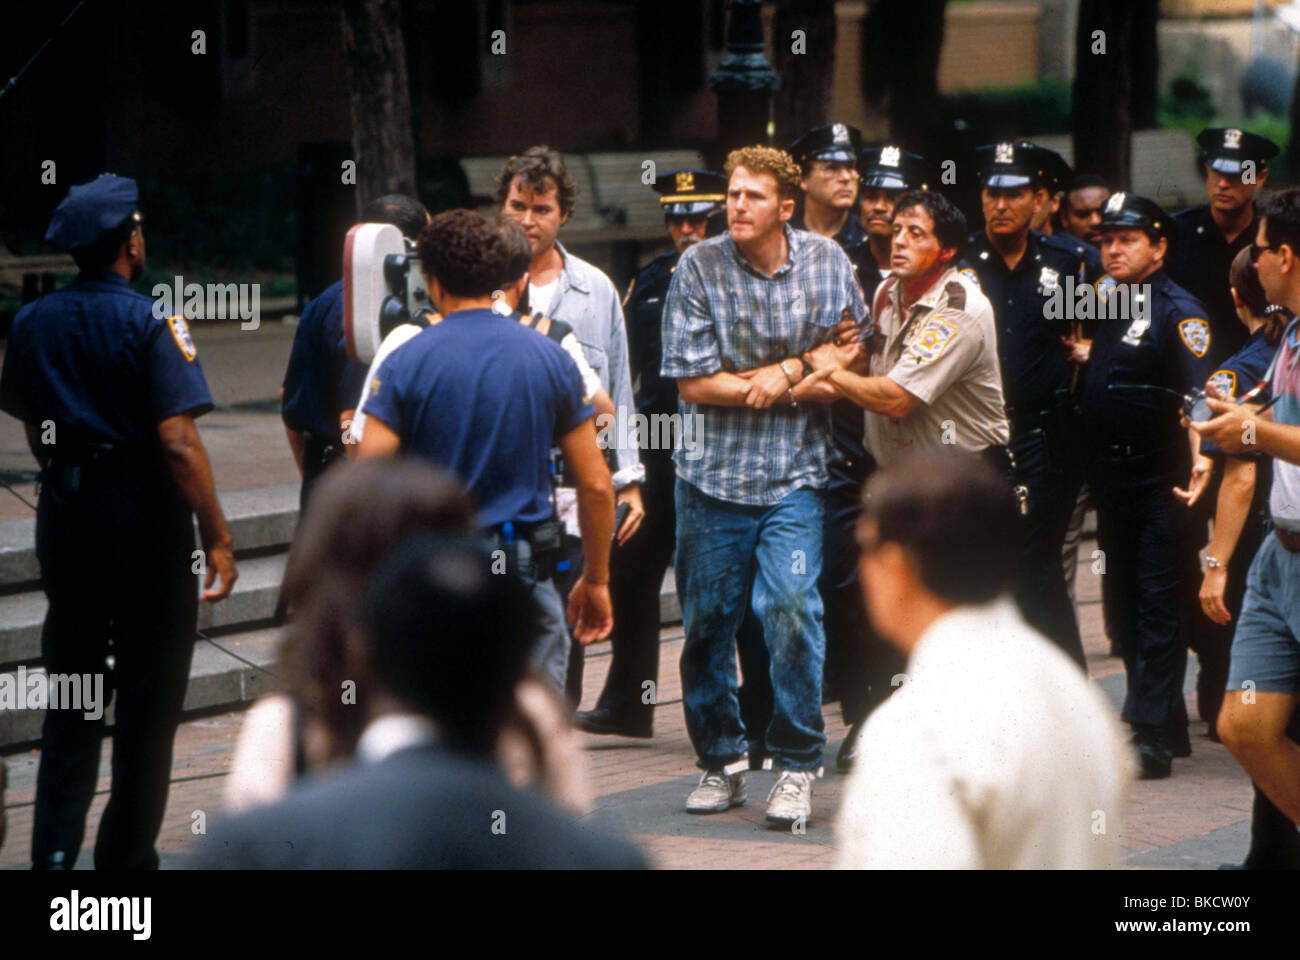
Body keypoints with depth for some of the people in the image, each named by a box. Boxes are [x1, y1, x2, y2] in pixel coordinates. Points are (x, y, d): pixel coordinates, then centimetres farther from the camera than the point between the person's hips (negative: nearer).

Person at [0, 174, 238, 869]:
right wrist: (217, 538, -16)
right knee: (149, 693, 5)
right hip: (144, 512, -5)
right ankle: (126, 856, 9)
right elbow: (177, 441, -19)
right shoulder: (149, 325, -14)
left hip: (65, 512, 5)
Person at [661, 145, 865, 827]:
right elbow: (693, 384, -7)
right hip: (713, 472, 0)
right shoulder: (698, 267, -3)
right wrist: (799, 378, -6)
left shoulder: (827, 262, 4)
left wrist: (781, 374, -10)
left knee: (790, 606, -14)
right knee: (708, 620, 5)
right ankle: (721, 759, 23)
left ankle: (797, 767, -3)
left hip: (794, 476, 0)